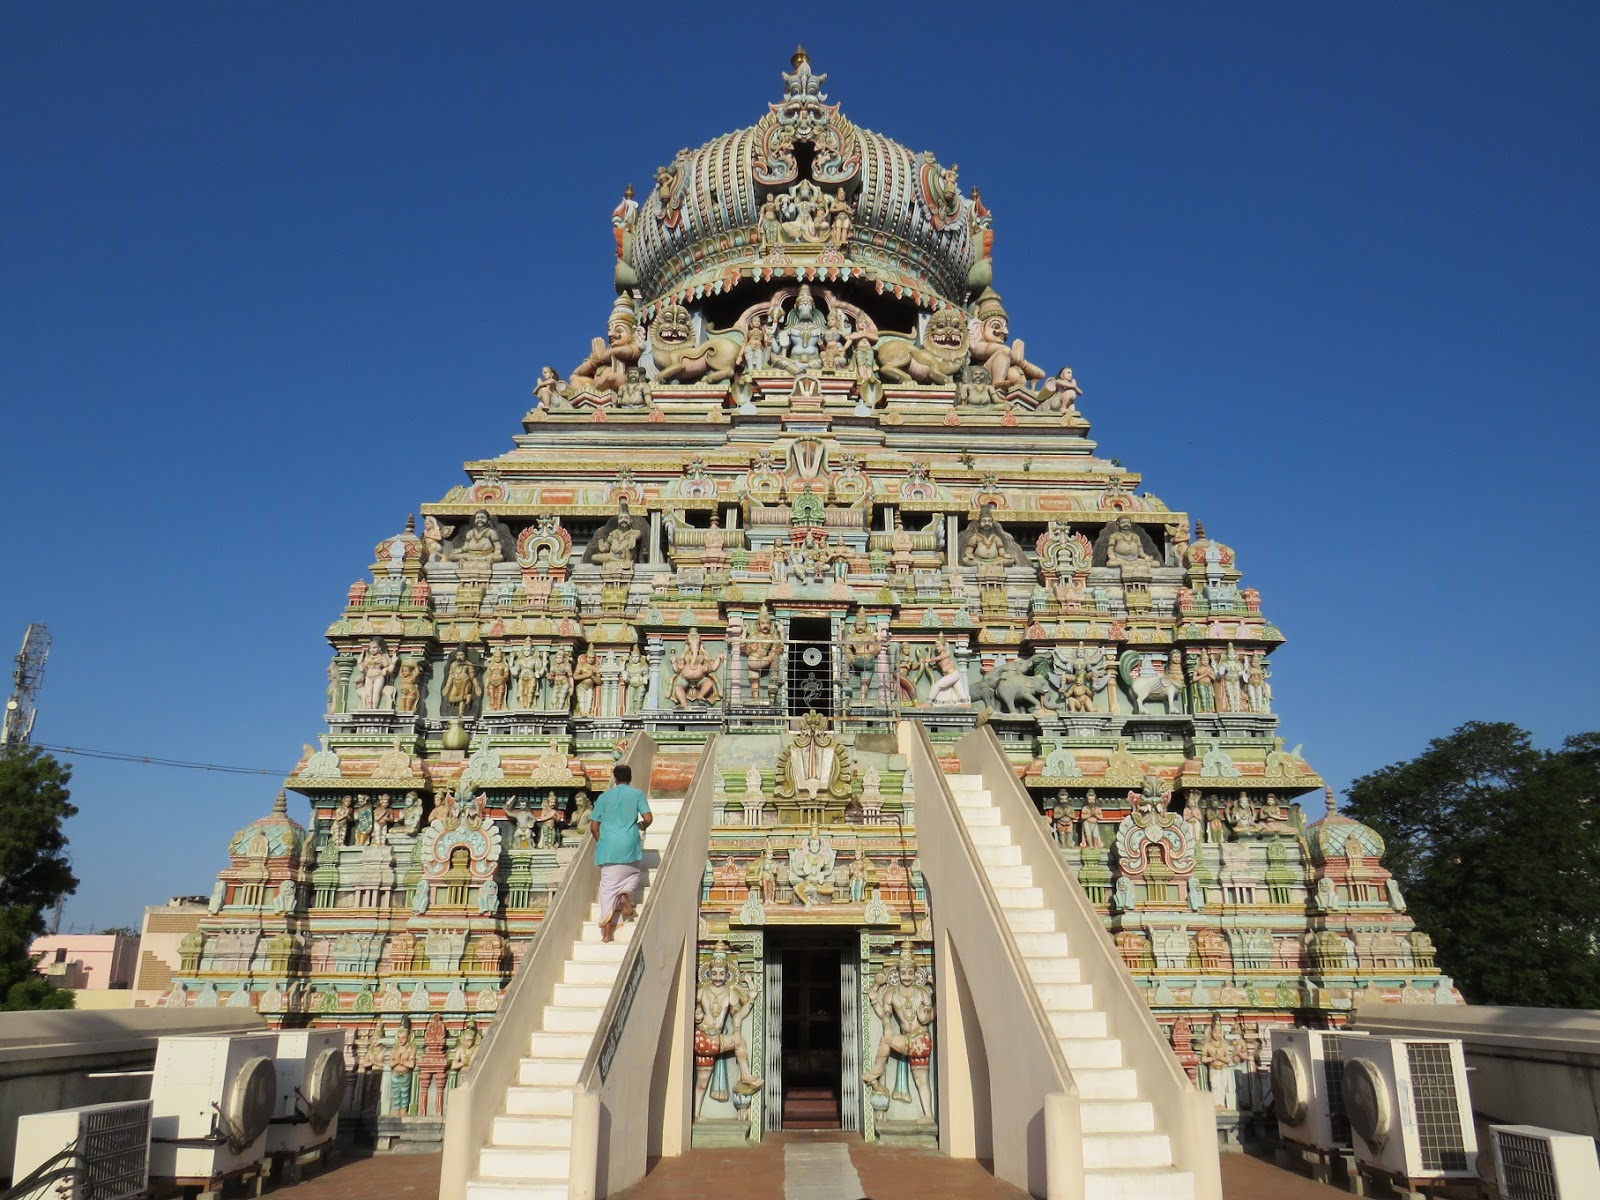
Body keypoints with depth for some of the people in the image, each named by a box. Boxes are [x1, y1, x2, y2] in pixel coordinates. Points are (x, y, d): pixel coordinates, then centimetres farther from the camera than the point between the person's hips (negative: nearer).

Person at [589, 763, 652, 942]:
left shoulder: (604, 796, 9)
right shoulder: (637, 794, 3)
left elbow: (593, 826, 7)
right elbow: (648, 818, -6)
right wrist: (642, 826, 17)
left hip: (608, 847, 1)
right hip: (629, 845, -1)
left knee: (608, 887, 5)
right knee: (634, 874, 26)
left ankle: (607, 930, -1)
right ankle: (625, 894, -6)